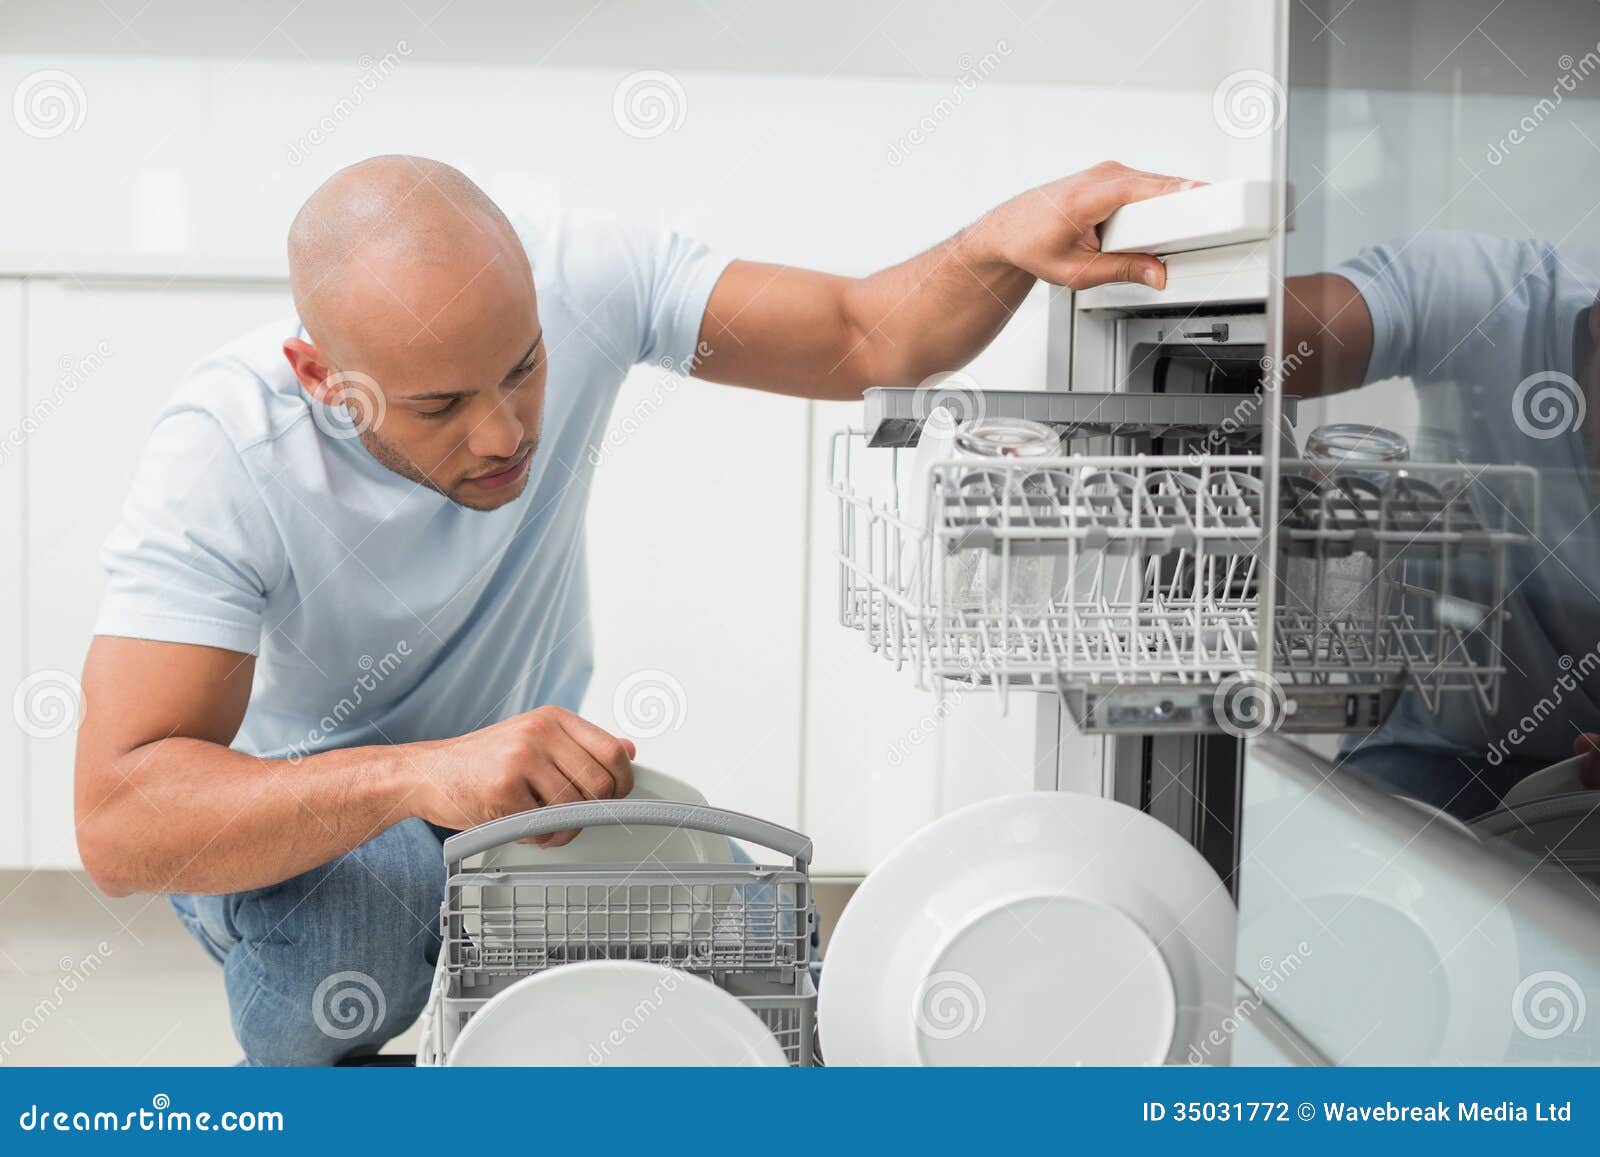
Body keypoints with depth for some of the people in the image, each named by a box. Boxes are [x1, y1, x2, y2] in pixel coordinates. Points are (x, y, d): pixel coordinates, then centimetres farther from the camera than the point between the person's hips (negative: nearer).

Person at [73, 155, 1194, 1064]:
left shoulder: (581, 278, -22)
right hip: (294, 818, -4)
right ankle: (314, 1094, -1)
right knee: (348, 920, -38)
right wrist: (425, 774, -55)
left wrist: (1003, 245, -39)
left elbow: (864, 338, -17)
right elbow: (120, 823, -40)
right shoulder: (226, 455, -32)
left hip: (532, 766, 4)